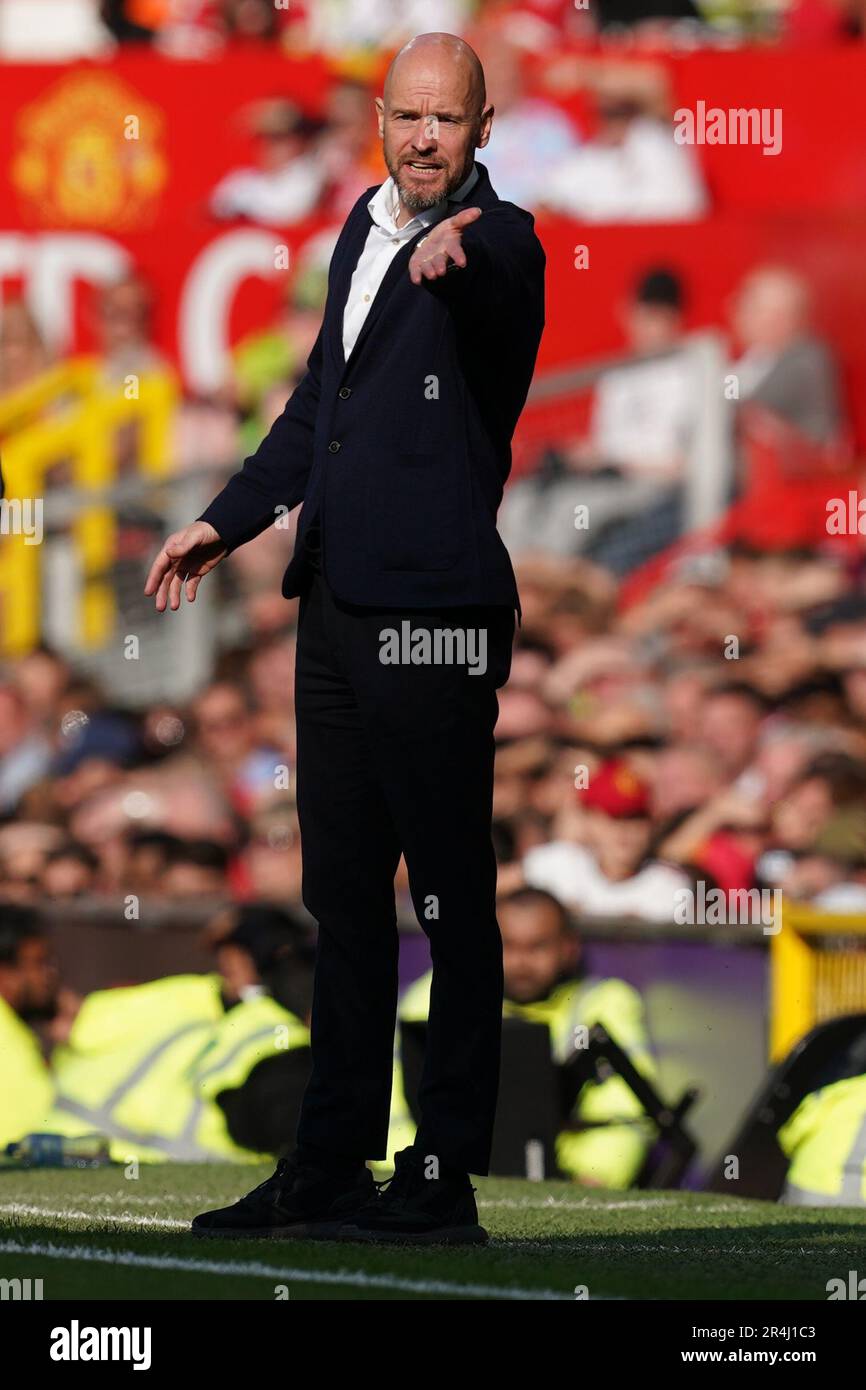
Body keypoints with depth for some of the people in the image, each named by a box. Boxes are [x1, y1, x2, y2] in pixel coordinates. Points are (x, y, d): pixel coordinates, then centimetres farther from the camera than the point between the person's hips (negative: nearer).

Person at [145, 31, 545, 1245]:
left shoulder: (497, 242, -9)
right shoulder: (368, 227, 15)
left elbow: (487, 277, -35)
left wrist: (444, 259, -57)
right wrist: (228, 522, 30)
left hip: (436, 616, -8)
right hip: (339, 606, 8)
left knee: (451, 899, -3)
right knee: (343, 901, 13)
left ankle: (446, 1178, 1)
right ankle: (331, 1170, 21)